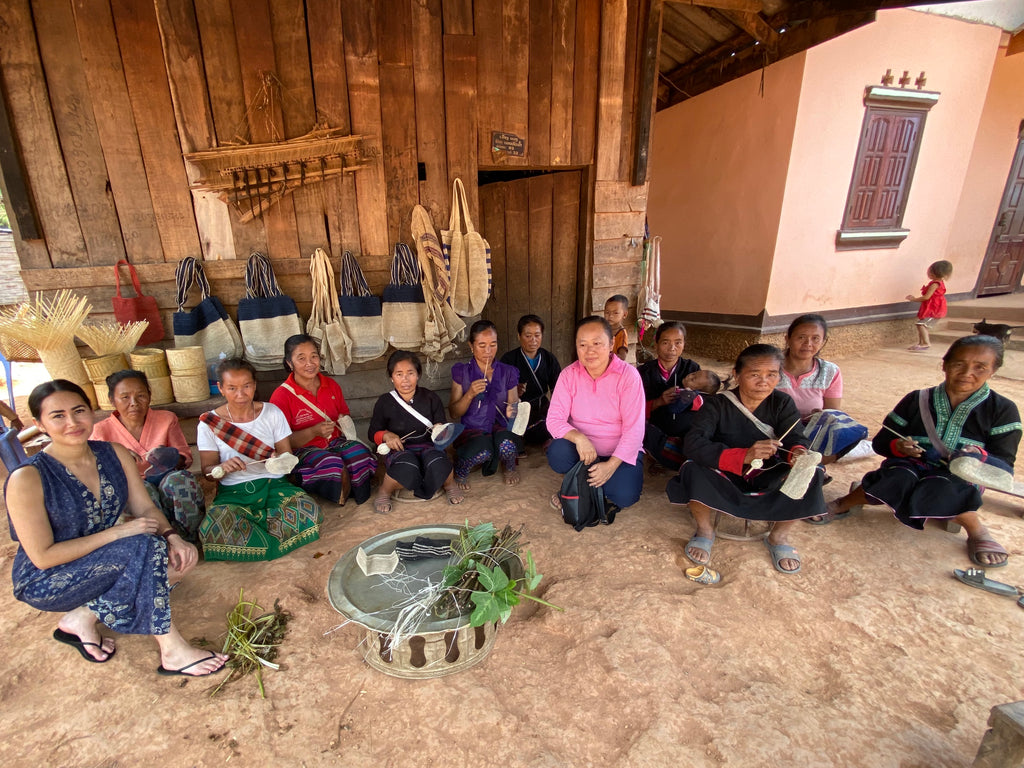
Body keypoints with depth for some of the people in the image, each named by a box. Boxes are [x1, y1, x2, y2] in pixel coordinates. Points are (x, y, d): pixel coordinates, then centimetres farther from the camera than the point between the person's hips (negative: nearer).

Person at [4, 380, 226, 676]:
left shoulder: (115, 454, -6)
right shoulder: (27, 479, -21)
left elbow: (145, 508, -4)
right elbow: (43, 557, -19)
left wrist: (172, 537, -23)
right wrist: (118, 532, -27)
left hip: (101, 560, 6)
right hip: (47, 583, -6)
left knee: (181, 558, -19)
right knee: (144, 547, -31)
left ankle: (85, 616, -7)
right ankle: (172, 650, -23)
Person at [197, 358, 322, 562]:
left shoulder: (272, 412, 3)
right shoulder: (208, 423, 0)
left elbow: (286, 453, 5)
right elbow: (207, 469, 1)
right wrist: (223, 468, -23)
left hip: (273, 484, 1)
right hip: (233, 491, -1)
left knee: (310, 511, -29)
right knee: (213, 528, -35)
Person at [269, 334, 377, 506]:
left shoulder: (331, 385, 7)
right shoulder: (281, 396, -8)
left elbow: (344, 416, 22)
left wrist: (346, 422, -4)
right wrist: (314, 431, -25)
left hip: (335, 443, 4)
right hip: (304, 451, -4)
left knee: (359, 451, -30)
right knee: (332, 465, -37)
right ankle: (341, 496, -6)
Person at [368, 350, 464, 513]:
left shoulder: (431, 398, 3)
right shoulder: (385, 402, 2)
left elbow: (441, 426, 9)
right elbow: (373, 433, 8)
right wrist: (386, 435, -15)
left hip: (427, 446, 1)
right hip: (399, 450, -1)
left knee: (438, 464, -35)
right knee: (407, 469, -37)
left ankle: (449, 485, 2)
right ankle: (384, 492, -5)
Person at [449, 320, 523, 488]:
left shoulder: (508, 373, 6)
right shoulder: (461, 372, 2)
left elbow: (514, 409, 8)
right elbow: (454, 413, 0)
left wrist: (512, 413, -17)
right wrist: (470, 394, -17)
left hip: (501, 428, 2)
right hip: (472, 430, -1)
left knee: (507, 444, -35)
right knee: (483, 450, -36)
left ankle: (509, 468, 4)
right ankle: (461, 470, 1)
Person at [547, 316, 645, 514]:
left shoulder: (628, 375, -13)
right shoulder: (569, 374, -6)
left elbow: (634, 429, -17)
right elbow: (554, 419, -12)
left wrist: (611, 465, -27)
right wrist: (578, 438, -32)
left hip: (620, 452, -2)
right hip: (582, 449, 2)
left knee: (625, 495, -28)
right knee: (557, 452, -29)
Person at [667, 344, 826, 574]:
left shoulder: (782, 404, -3)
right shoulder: (717, 405, -16)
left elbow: (794, 438, -15)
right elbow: (693, 443, -31)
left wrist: (798, 452, -41)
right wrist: (743, 456, -44)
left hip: (767, 478, 3)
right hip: (724, 477, -3)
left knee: (811, 473, -22)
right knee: (693, 468, -33)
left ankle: (778, 536, 3)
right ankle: (705, 530, -4)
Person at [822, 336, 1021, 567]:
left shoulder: (1002, 410, 1)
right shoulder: (916, 401, 1)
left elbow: (1005, 467, -4)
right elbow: (880, 443, 2)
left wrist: (981, 457, -26)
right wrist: (897, 446, -21)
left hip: (958, 479, 0)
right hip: (910, 466, 1)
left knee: (934, 491, -35)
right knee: (898, 479, -34)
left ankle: (977, 530, -11)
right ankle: (843, 504, -17)